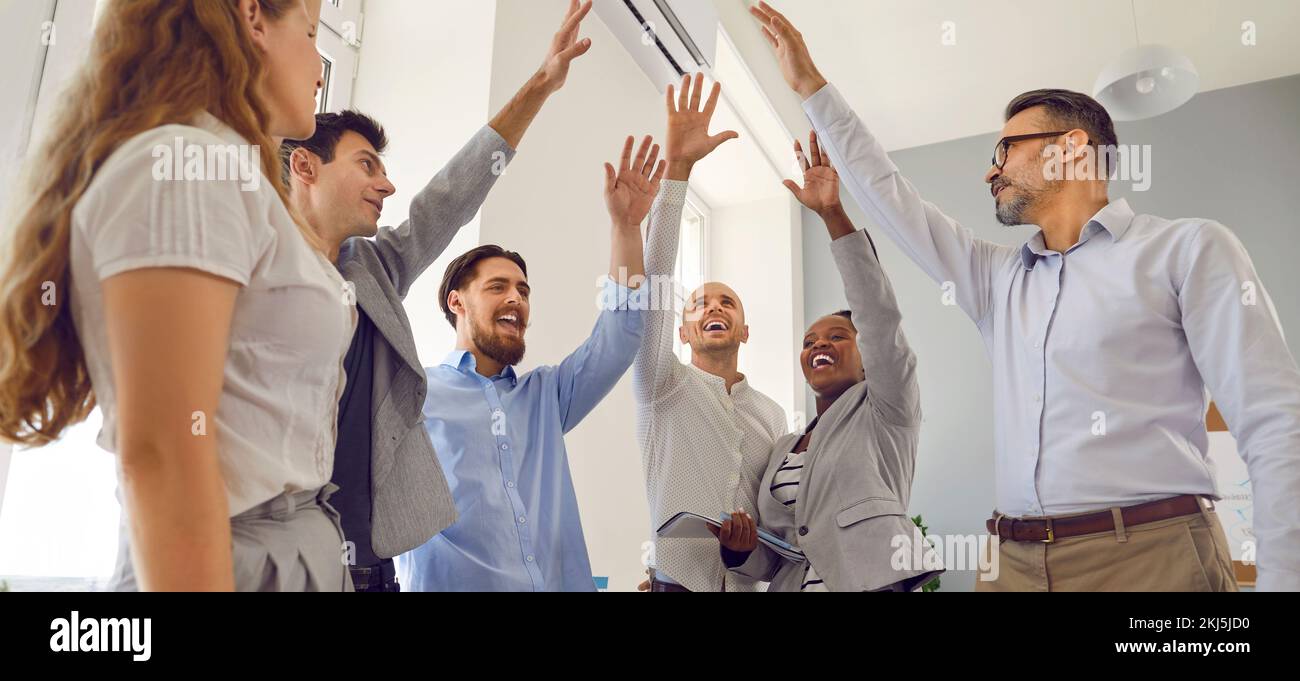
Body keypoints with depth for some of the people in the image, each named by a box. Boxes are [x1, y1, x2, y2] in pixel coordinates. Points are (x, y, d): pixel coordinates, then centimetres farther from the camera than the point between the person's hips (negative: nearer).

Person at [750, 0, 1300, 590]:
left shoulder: (1187, 249, 2)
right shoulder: (997, 276, 17)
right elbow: (889, 198, 20)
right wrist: (811, 87, 21)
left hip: (1152, 556, -5)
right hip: (1014, 560, 5)